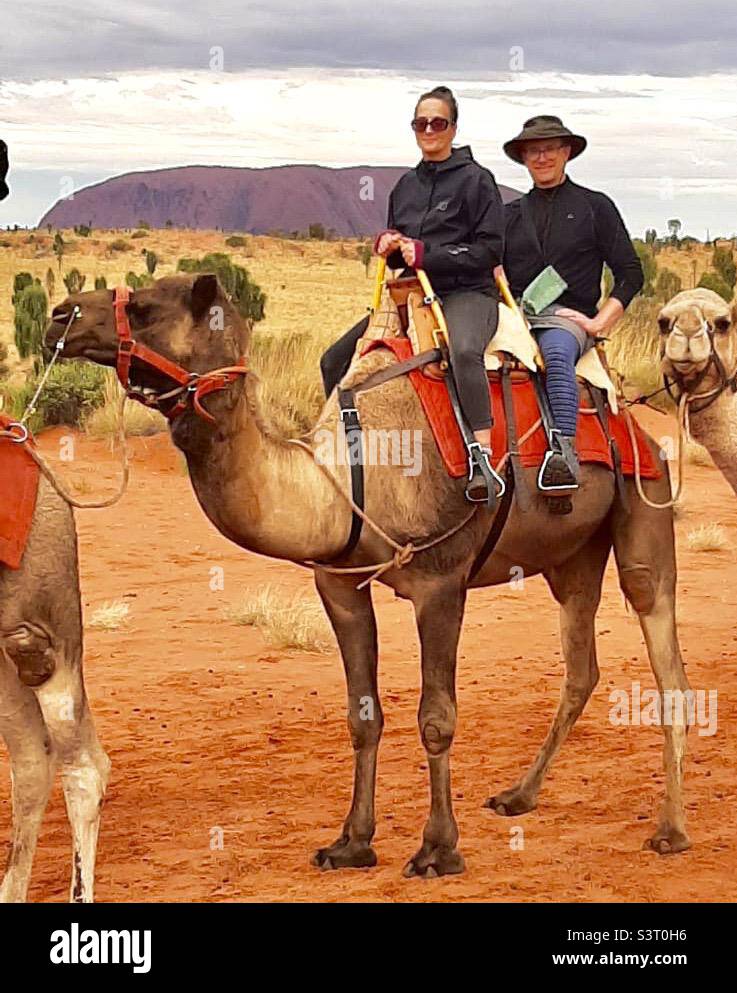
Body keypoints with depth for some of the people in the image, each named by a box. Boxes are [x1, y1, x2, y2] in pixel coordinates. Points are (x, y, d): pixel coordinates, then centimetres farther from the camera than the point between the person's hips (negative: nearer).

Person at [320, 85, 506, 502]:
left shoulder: (475, 179, -3)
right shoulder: (406, 185, 16)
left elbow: (489, 250, -10)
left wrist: (426, 254, -15)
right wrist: (386, 245, 2)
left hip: (467, 294, -8)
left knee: (464, 351, -42)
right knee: (336, 360, 2)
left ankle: (483, 459, -43)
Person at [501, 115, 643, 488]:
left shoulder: (595, 206, 15)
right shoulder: (510, 213, 24)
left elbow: (630, 274, 10)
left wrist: (599, 322, -2)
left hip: (567, 315, -2)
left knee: (557, 353, -39)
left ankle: (564, 452, -54)